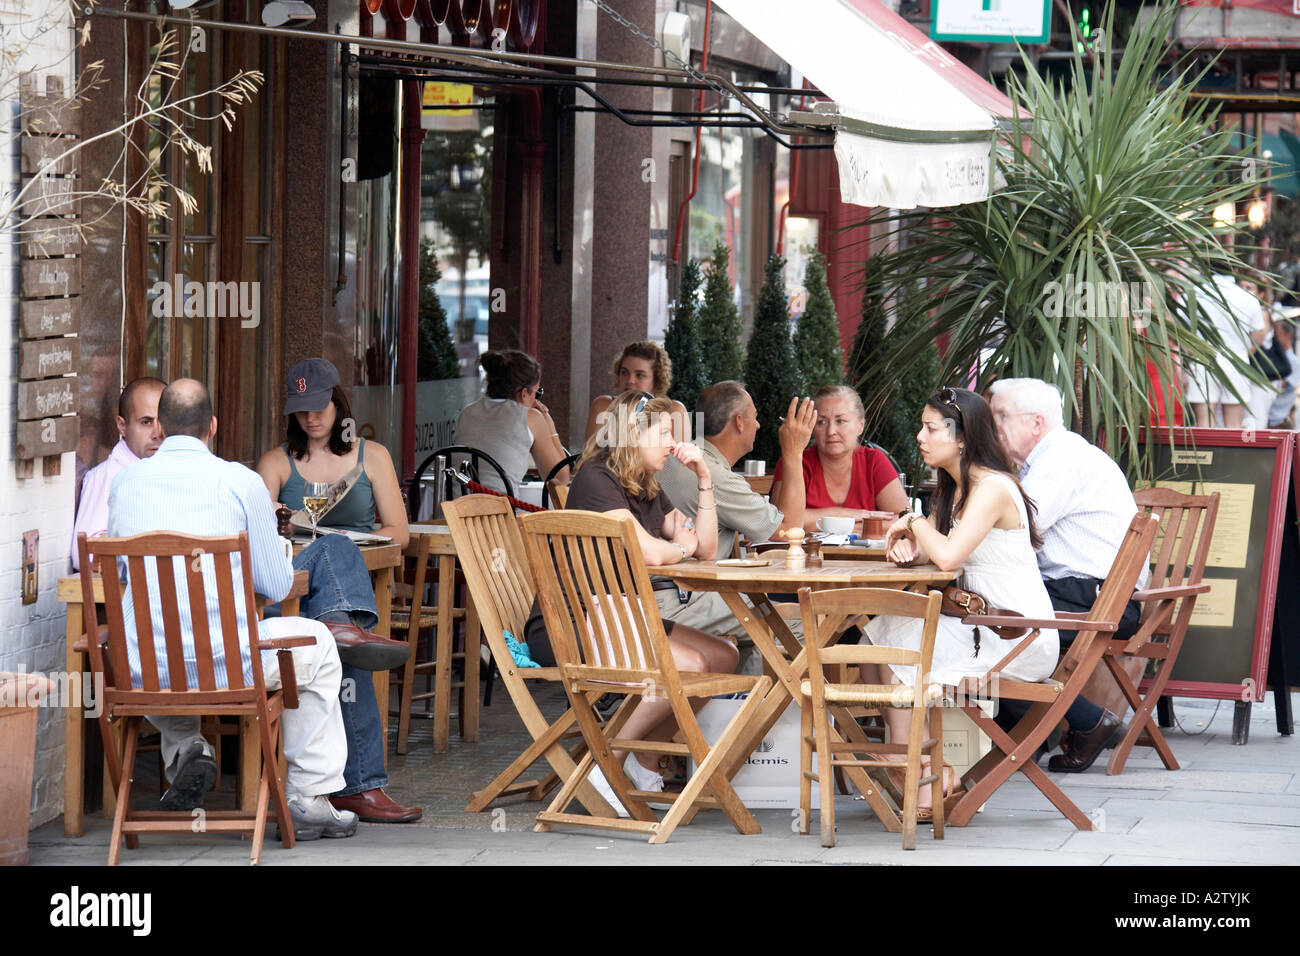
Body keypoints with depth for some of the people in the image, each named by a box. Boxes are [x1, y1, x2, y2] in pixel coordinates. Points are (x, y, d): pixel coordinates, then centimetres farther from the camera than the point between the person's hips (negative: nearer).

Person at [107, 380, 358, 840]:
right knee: (317, 645, 27)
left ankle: (184, 750, 18)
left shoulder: (126, 481, 5)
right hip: (227, 665, -3)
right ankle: (307, 797, 22)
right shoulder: (241, 482, -5)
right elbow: (277, 586, 2)